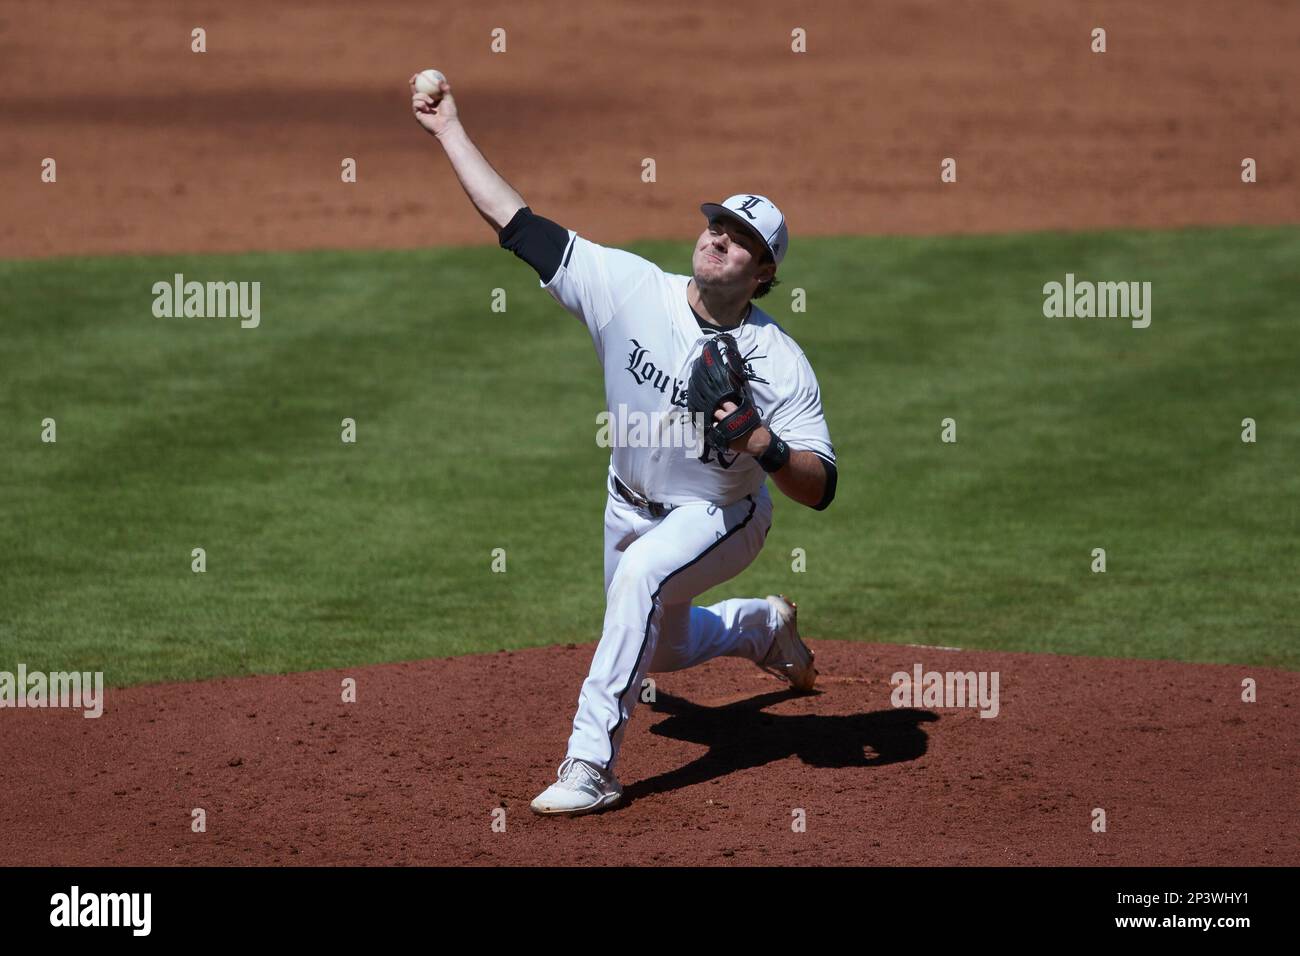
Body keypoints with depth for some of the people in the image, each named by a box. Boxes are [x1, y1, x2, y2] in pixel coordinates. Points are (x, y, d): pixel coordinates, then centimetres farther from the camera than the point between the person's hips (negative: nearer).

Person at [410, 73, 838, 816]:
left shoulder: (779, 362, -25)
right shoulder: (633, 288, -18)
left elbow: (821, 488, -27)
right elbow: (517, 224, -18)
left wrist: (761, 444, -45)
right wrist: (451, 130, -20)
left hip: (722, 517, -5)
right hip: (633, 503, 5)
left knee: (643, 572, -36)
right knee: (658, 651, 22)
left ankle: (591, 761, -34)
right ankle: (763, 626, 55)